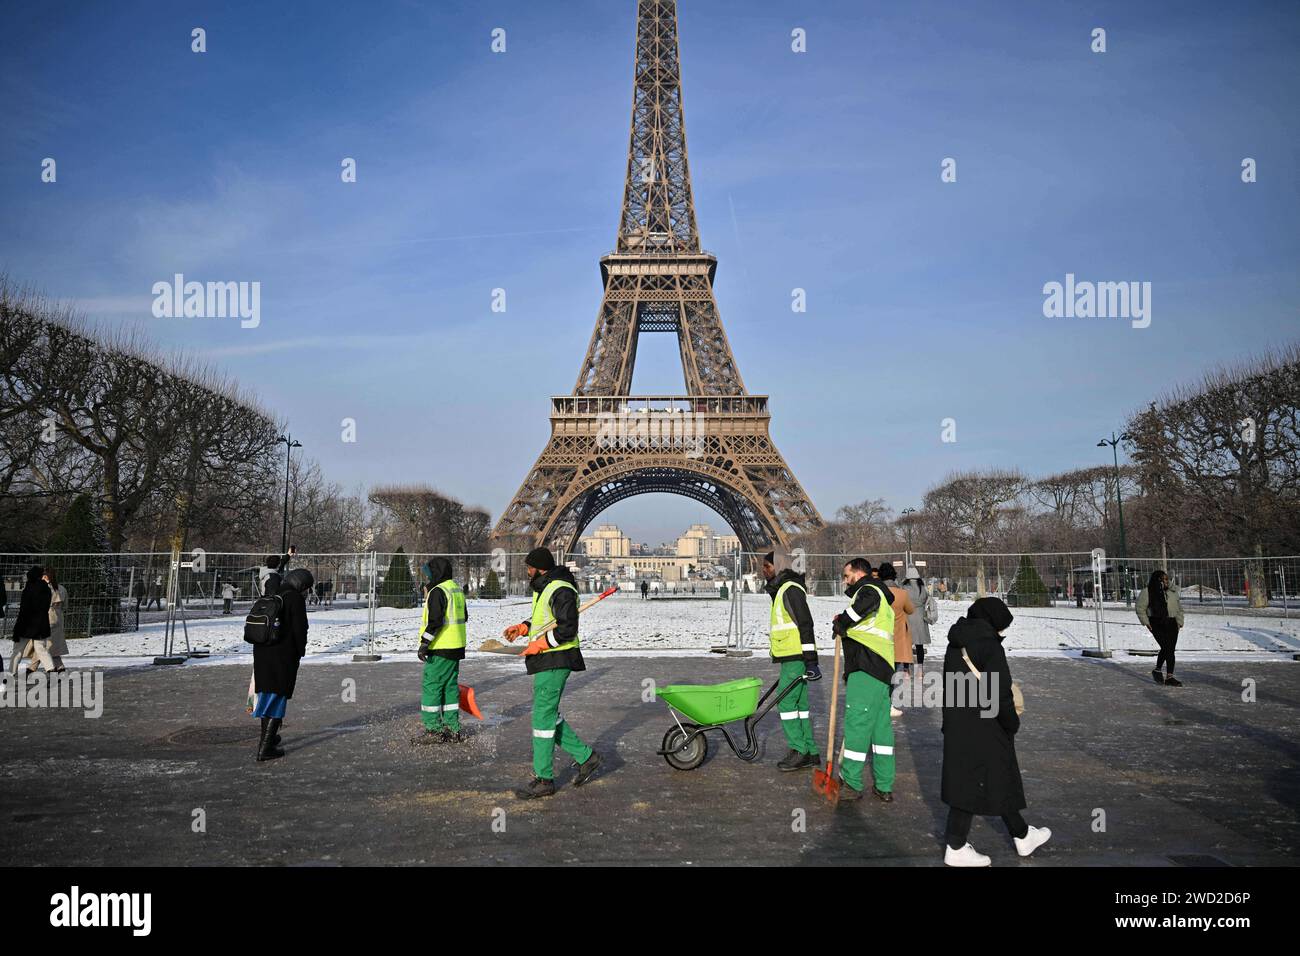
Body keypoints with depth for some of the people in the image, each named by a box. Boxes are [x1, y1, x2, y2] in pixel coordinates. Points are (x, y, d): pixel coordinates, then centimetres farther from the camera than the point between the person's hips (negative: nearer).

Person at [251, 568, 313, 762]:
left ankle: (267, 736, 37)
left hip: (261, 653, 8)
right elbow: (300, 629, -13)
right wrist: (300, 652, 2)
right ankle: (265, 748, -1)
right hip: (284, 656, -7)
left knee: (267, 693, 20)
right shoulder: (295, 599, -11)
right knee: (278, 697, -1)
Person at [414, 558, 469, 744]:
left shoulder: (438, 591, -14)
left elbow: (435, 621, -22)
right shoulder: (457, 589, 14)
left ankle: (434, 729, 0)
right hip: (456, 648, 9)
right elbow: (464, 616, 23)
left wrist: (424, 643, -19)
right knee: (450, 686, 13)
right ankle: (453, 729, 16)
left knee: (431, 686, -2)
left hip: (440, 648, -9)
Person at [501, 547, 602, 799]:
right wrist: (522, 627, 10)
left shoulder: (560, 591, -18)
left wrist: (539, 645, -19)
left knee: (543, 717, -5)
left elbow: (568, 629, -23)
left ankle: (544, 780, 4)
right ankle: (586, 757, 22)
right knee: (549, 715, 14)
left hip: (556, 662, -11)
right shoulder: (542, 588, 15)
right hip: (545, 661, 11)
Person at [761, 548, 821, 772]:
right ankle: (810, 753, 15)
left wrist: (810, 659, -22)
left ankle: (799, 751, -4)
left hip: (797, 658, -10)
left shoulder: (790, 589, -13)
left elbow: (805, 624, -19)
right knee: (799, 704, 10)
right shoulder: (780, 590, 19)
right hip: (791, 658, 10)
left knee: (785, 700, -9)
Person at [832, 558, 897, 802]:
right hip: (882, 671, 10)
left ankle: (852, 784, -2)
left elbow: (867, 601, -29)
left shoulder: (868, 589, -3)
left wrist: (842, 620, -18)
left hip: (866, 671, -10)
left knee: (856, 722, -6)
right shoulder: (881, 598, 28)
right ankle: (884, 787, 14)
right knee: (881, 725, 10)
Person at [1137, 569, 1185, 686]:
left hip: (1171, 624, 5)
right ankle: (1157, 670, 0)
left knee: (1170, 649, 2)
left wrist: (1179, 622, 13)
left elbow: (1179, 609, 23)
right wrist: (1145, 622, -6)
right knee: (1166, 647, -16)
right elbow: (1140, 608, -1)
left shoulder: (1172, 592, 16)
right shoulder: (1147, 592, -3)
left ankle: (1169, 676, 12)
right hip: (1157, 624, -5)